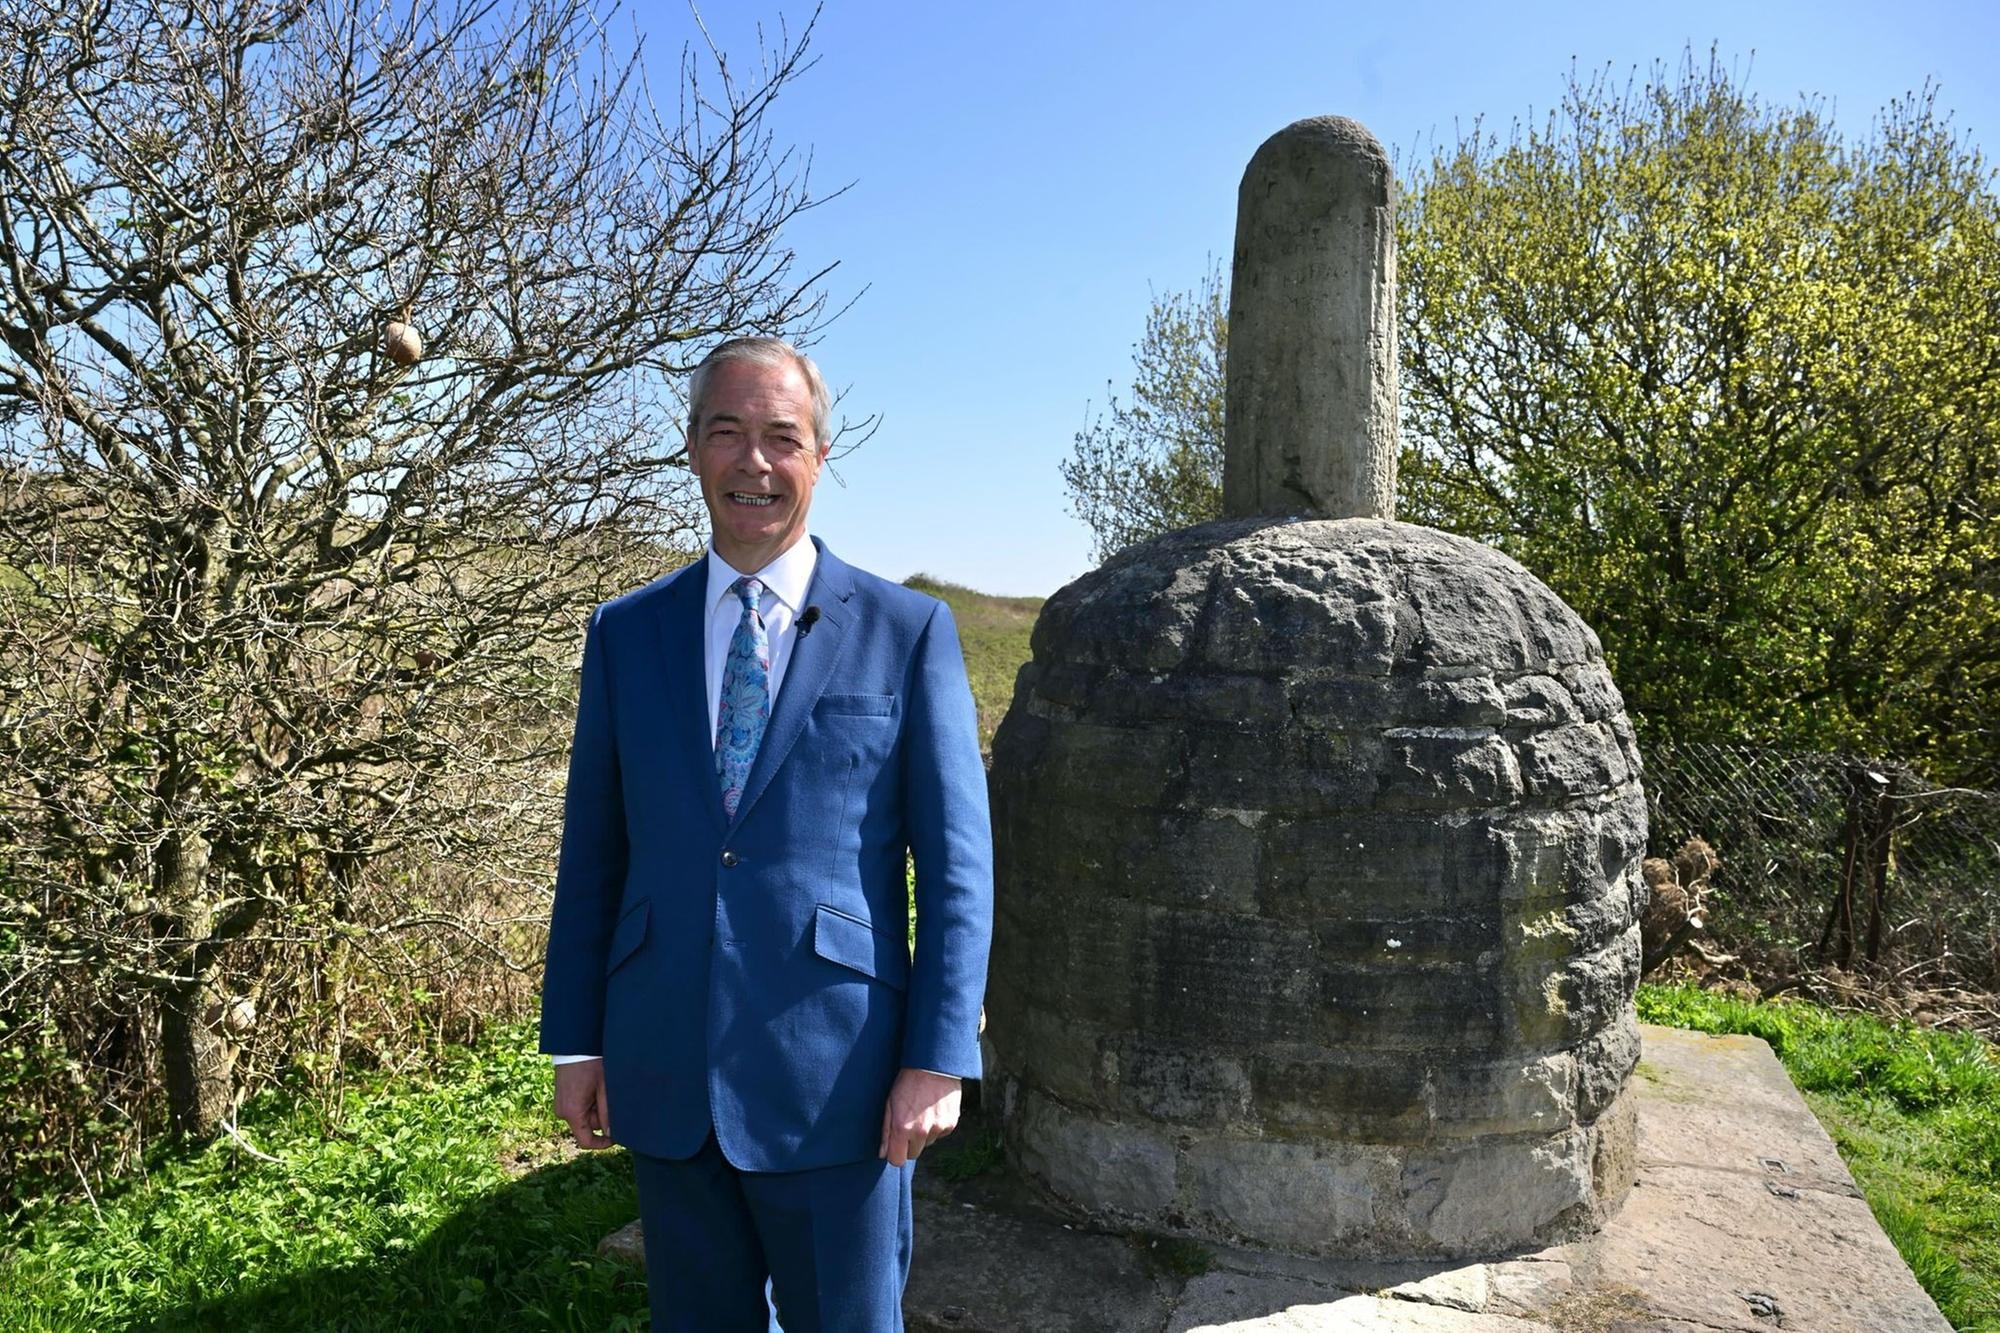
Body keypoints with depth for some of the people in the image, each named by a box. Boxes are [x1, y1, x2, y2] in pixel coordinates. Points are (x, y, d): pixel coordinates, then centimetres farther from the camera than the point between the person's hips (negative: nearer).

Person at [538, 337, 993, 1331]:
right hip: (664, 1072, 3)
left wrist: (939, 1058, -9)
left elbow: (956, 862, -5)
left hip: (836, 1077, -2)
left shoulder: (908, 632, -3)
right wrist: (574, 1042, 8)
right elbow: (592, 852, 8)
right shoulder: (624, 634, 6)